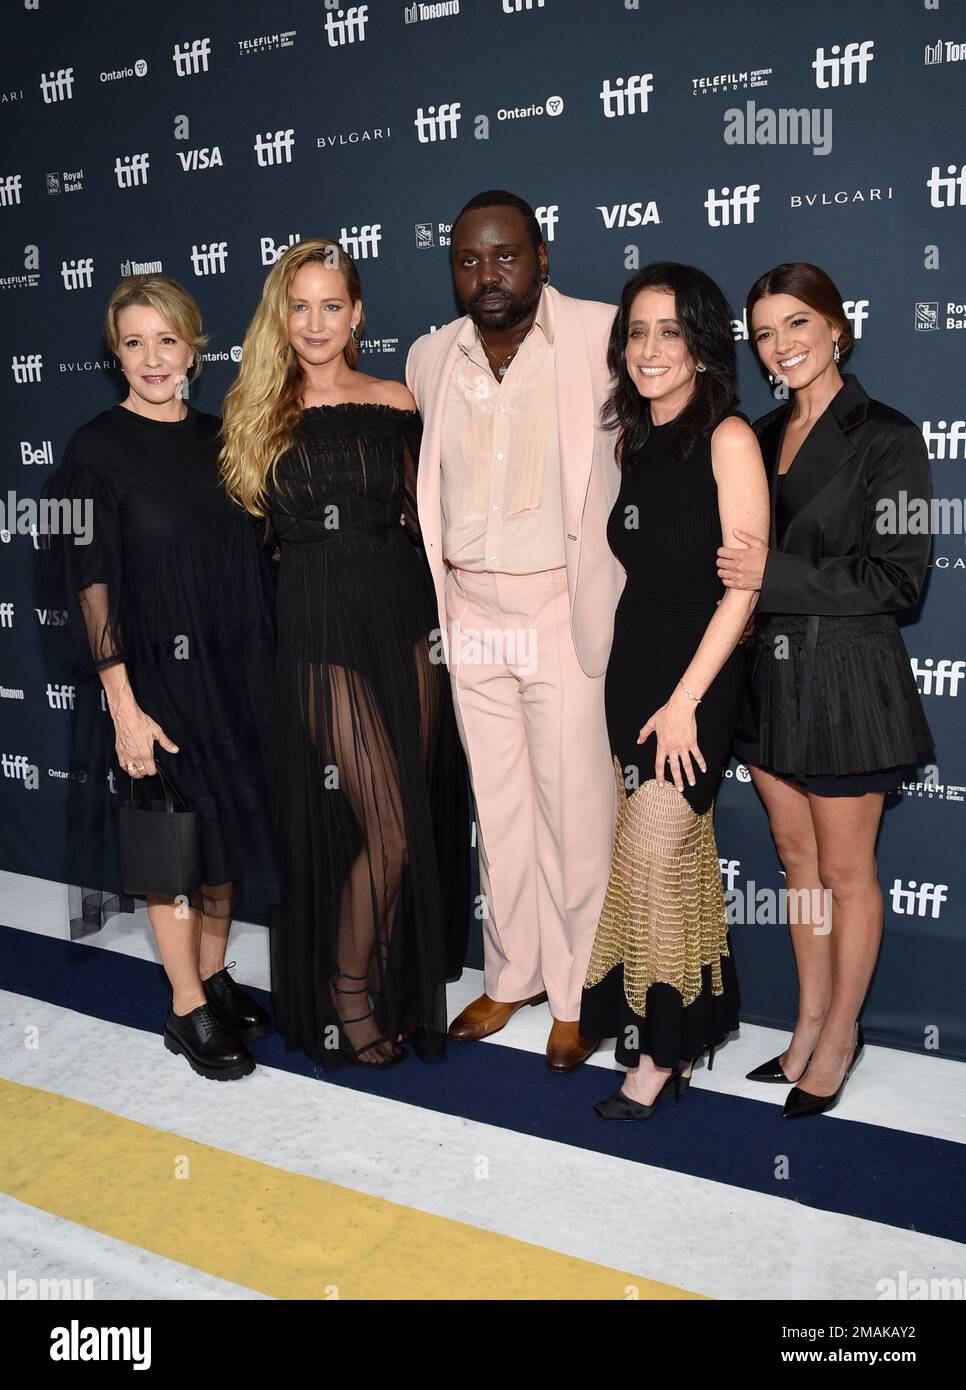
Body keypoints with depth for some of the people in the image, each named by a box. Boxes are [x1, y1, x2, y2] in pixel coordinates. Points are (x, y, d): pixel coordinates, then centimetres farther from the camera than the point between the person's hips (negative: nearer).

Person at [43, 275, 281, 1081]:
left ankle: (214, 976, 32)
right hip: (154, 675, -5)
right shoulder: (97, 449, -9)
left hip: (232, 672, 5)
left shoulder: (219, 439, 7)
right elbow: (90, 585, -12)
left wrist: (258, 675, 6)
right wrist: (123, 704, -18)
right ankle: (189, 1011, 21)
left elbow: (248, 562, 10)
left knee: (229, 829, 14)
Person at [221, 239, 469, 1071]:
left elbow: (425, 518, 12)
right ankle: (346, 994, 16)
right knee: (388, 830, -7)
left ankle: (403, 985, 26)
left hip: (405, 618, 3)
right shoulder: (261, 415, 6)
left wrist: (447, 612, 3)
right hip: (321, 629, -2)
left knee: (423, 813, 6)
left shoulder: (396, 405, 8)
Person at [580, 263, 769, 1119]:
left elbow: (744, 585, -15)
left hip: (696, 679, -6)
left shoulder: (728, 439, -10)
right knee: (680, 858, 14)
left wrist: (685, 700, -16)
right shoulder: (634, 439, 11)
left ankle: (661, 1052, 12)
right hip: (633, 665, 6)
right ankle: (691, 1026, 28)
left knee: (651, 866, -5)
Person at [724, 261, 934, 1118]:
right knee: (796, 859, 15)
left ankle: (840, 1035, 25)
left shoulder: (886, 437, -9)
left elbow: (899, 577, -15)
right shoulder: (762, 437, 11)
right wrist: (737, 577, -2)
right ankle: (811, 1024, 30)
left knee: (844, 871, 7)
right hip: (769, 670, 6)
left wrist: (776, 576, -20)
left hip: (846, 675, -6)